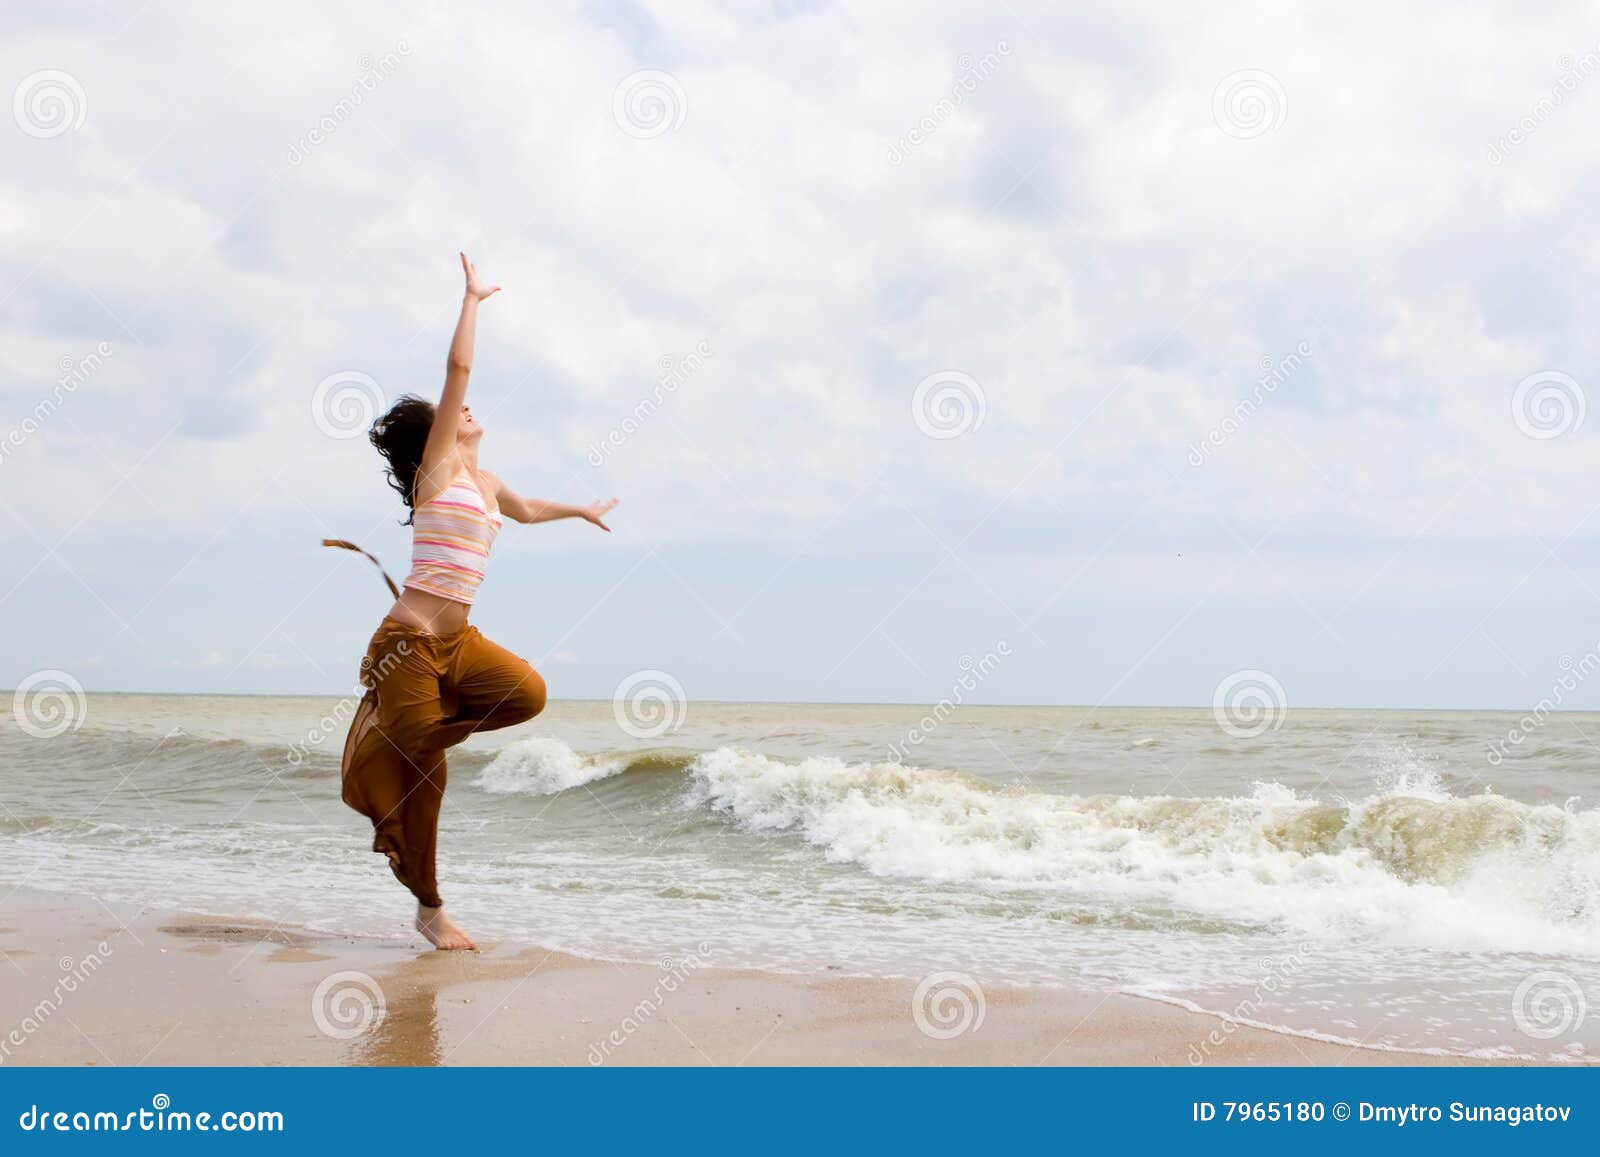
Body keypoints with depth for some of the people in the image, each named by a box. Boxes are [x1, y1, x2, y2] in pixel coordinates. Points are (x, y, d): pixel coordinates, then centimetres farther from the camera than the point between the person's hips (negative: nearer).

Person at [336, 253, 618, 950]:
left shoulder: (485, 483, 18)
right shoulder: (437, 467, -2)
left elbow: (525, 511, 42)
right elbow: (459, 368, -8)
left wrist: (580, 510, 55)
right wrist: (472, 299, -2)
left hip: (457, 642, 7)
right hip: (408, 643, -7)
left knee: (528, 692, -20)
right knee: (425, 776, -4)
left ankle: (430, 732, 4)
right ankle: (430, 908, 9)